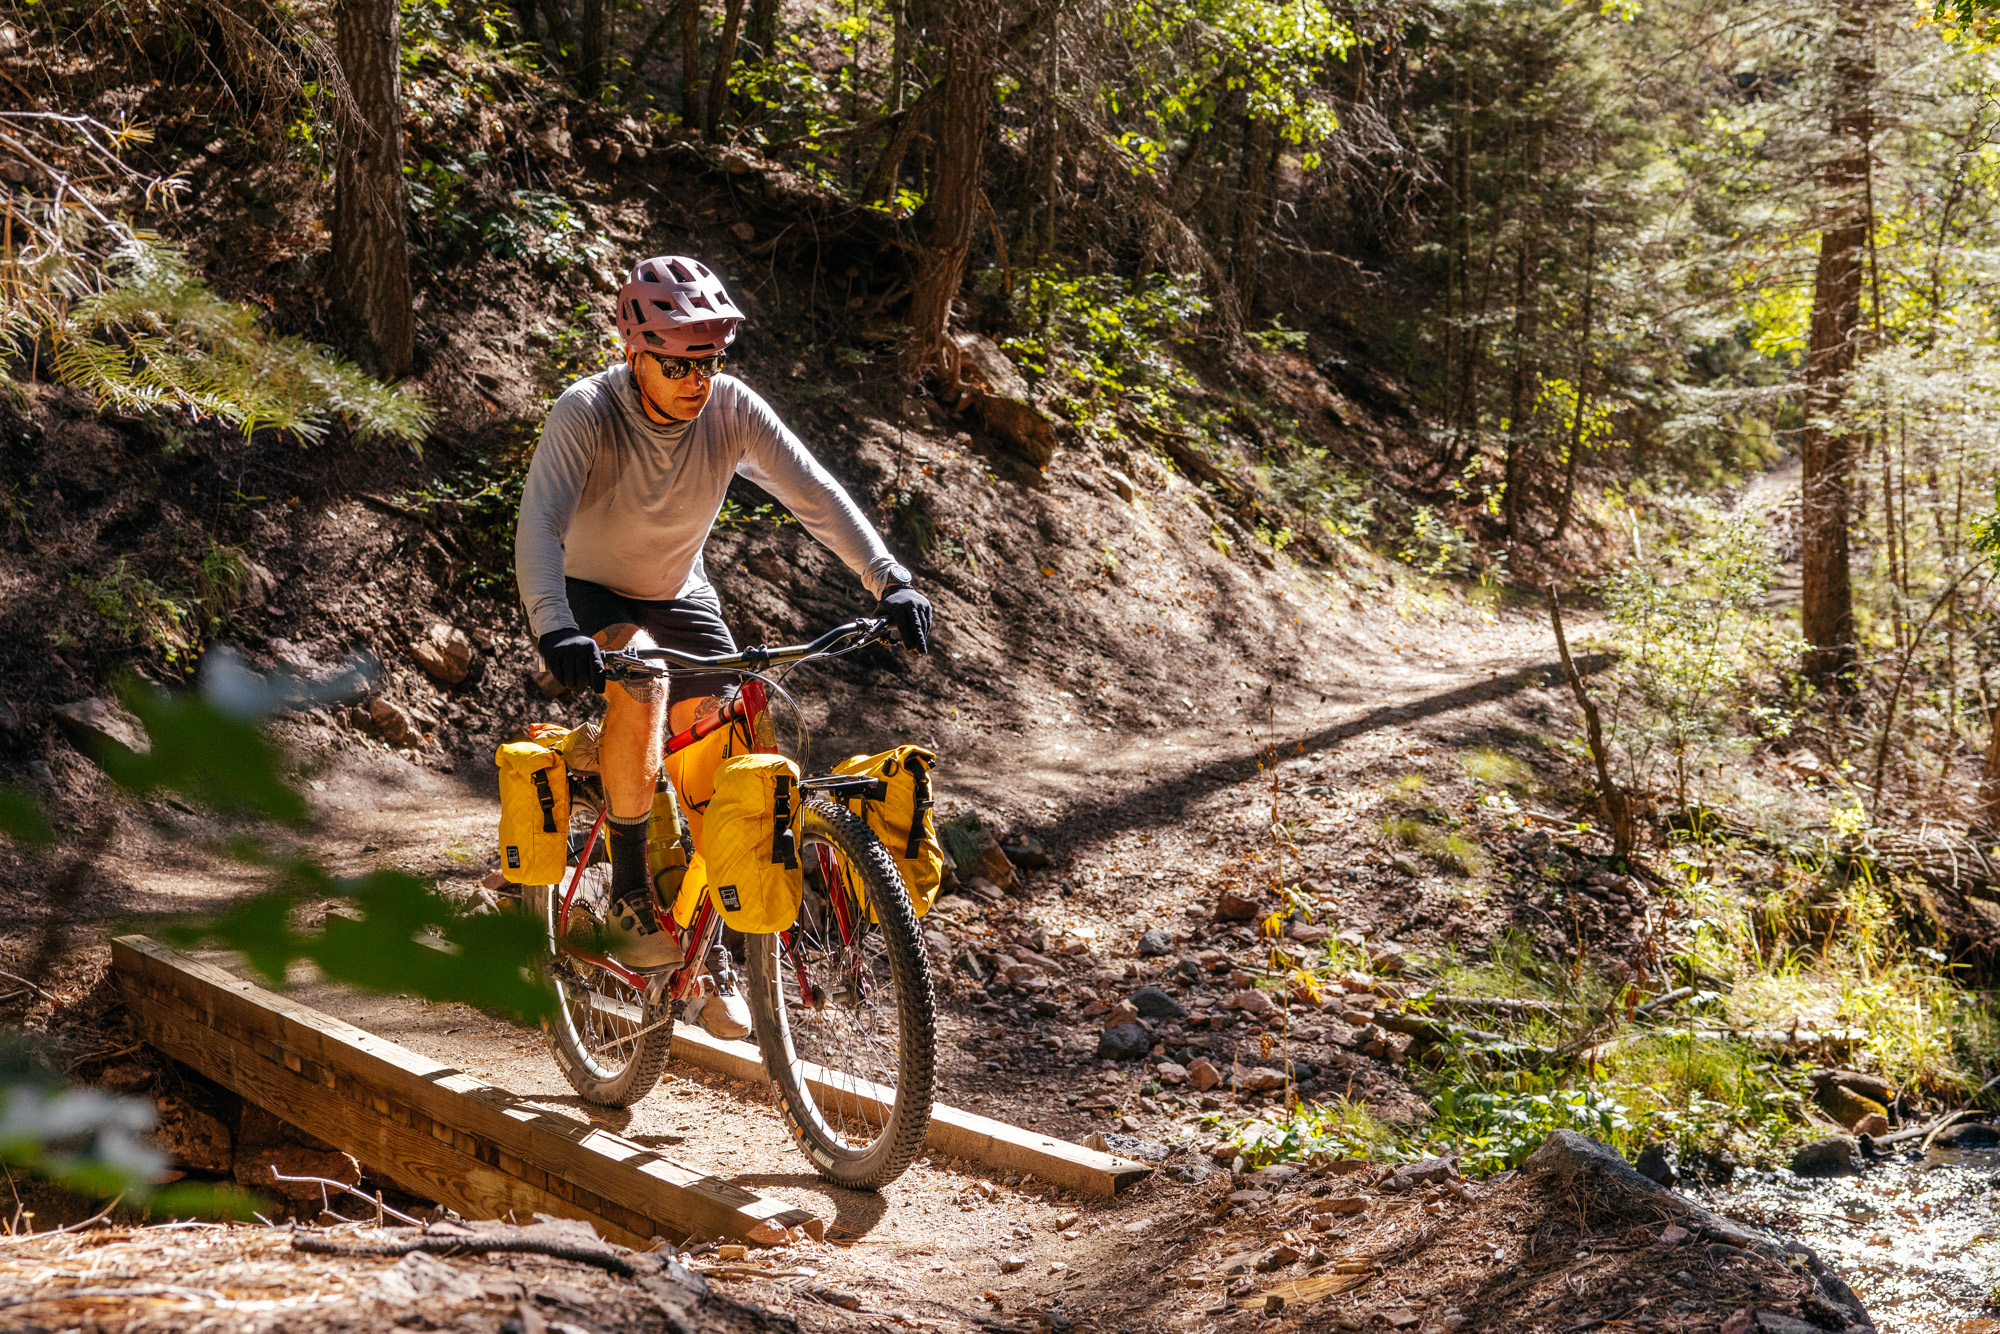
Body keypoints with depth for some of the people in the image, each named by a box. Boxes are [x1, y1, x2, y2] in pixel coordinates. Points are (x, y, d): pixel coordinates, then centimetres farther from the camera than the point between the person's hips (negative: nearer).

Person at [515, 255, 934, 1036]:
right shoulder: (586, 414, -27)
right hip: (592, 596, -4)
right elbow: (539, 526, -38)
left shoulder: (733, 409, -19)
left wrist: (889, 581, -34)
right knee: (639, 683, -35)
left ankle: (712, 957, 10)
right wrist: (555, 632, -55)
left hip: (679, 595, 4)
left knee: (718, 769, -7)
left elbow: (816, 495, -21)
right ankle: (629, 892, -20)